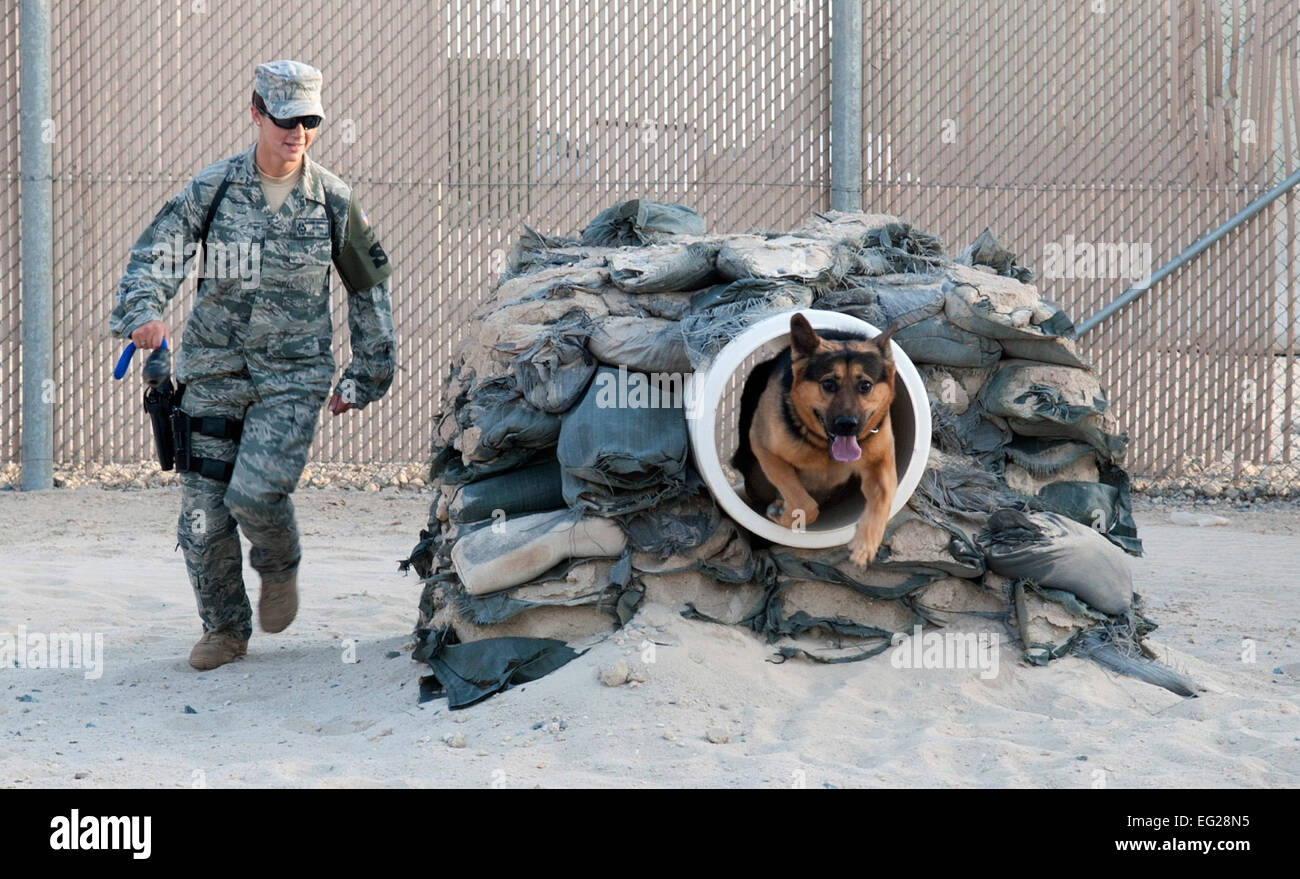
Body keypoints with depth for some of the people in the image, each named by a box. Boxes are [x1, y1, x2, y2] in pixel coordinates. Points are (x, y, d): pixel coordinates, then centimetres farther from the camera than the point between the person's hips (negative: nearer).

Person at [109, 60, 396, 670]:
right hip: (213, 369, 2)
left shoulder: (334, 200, -1)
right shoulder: (211, 187, -2)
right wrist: (141, 311, -34)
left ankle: (280, 568, 15)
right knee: (202, 512, 2)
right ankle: (224, 630, 22)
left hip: (294, 374, -1)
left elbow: (369, 288, 11)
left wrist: (366, 375, 13)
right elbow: (157, 254, -13)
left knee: (255, 494, -19)